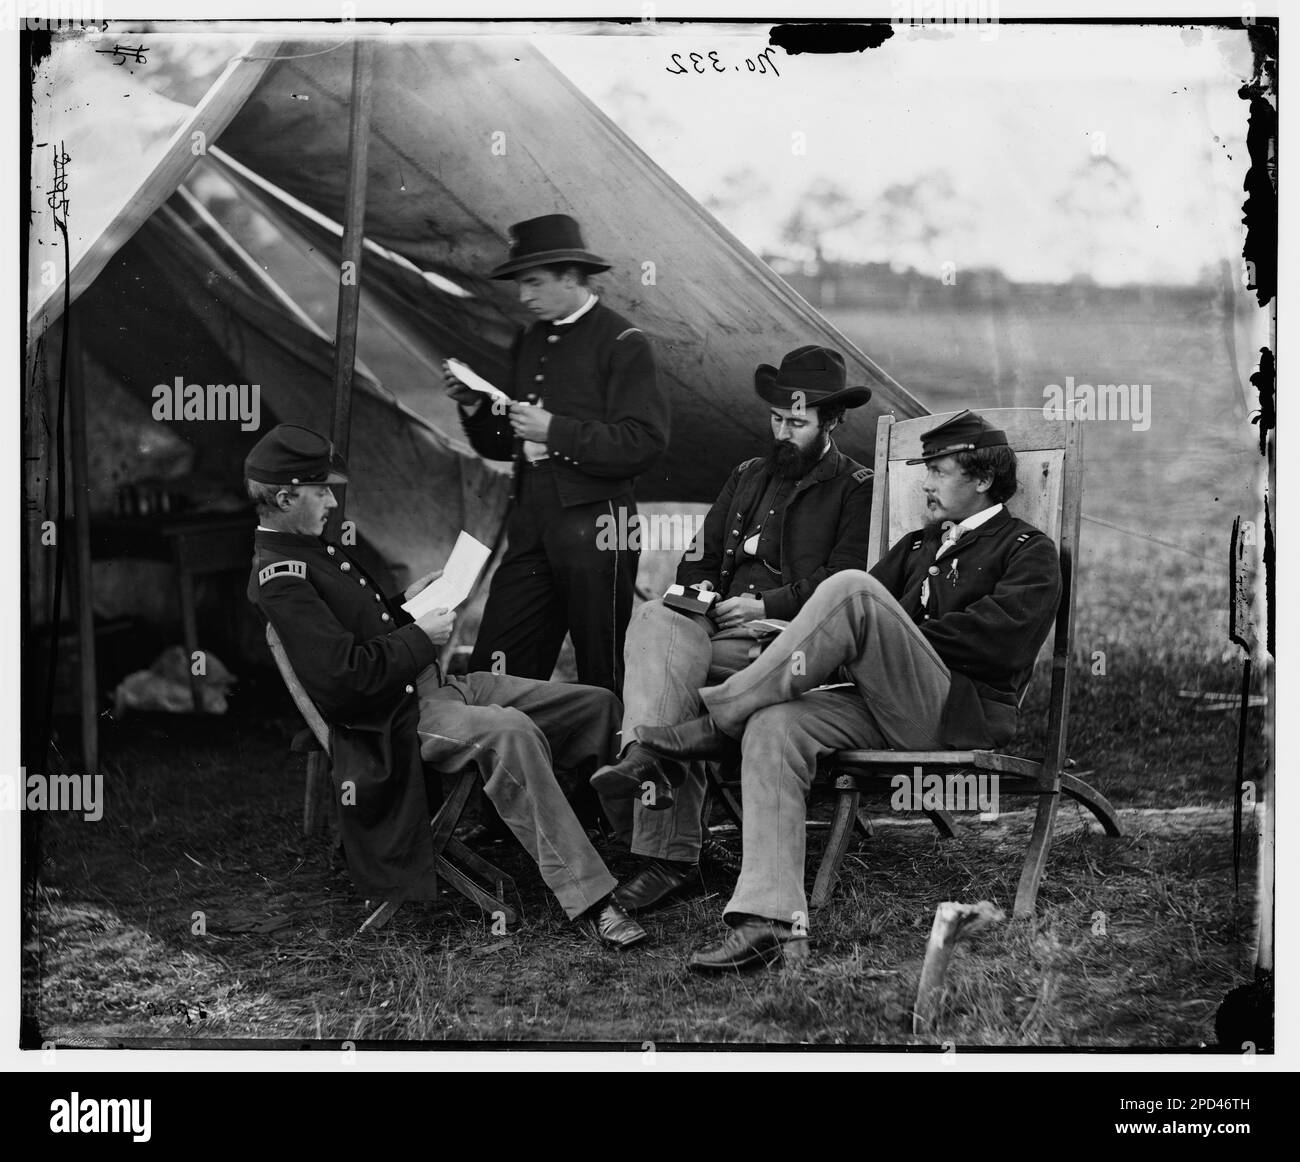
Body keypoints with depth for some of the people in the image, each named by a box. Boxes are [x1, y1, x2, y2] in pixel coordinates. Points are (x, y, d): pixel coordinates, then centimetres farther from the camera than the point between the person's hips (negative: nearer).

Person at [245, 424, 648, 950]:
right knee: (509, 732, -38)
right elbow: (345, 676, -24)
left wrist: (402, 606, 13)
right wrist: (420, 637, -13)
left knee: (596, 705, 2)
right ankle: (588, 899, -37)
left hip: (430, 685, 11)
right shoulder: (279, 579, -17)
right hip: (392, 722, -11)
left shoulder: (314, 550, 15)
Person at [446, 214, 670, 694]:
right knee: (492, 671, 0)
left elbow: (643, 443, -14)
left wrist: (555, 430, -17)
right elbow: (503, 445, 22)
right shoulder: (529, 343, 17)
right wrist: (473, 406, 3)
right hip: (530, 523, 6)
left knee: (600, 675, 4)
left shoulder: (622, 342, -5)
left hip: (594, 525, -6)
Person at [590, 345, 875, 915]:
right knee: (656, 618, -30)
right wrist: (699, 590, 4)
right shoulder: (748, 477, 27)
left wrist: (767, 605, -13)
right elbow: (698, 558, 27)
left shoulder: (855, 488, 7)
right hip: (716, 622, 5)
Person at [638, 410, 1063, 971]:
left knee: (851, 589, -27)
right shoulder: (918, 545, 33)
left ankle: (715, 722, -21)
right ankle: (771, 922, -33)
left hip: (966, 710, -6)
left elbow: (998, 639, -8)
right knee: (774, 726, -25)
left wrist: (891, 638, -8)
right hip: (886, 707, 6)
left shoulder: (1030, 552, 10)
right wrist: (816, 641, -3)